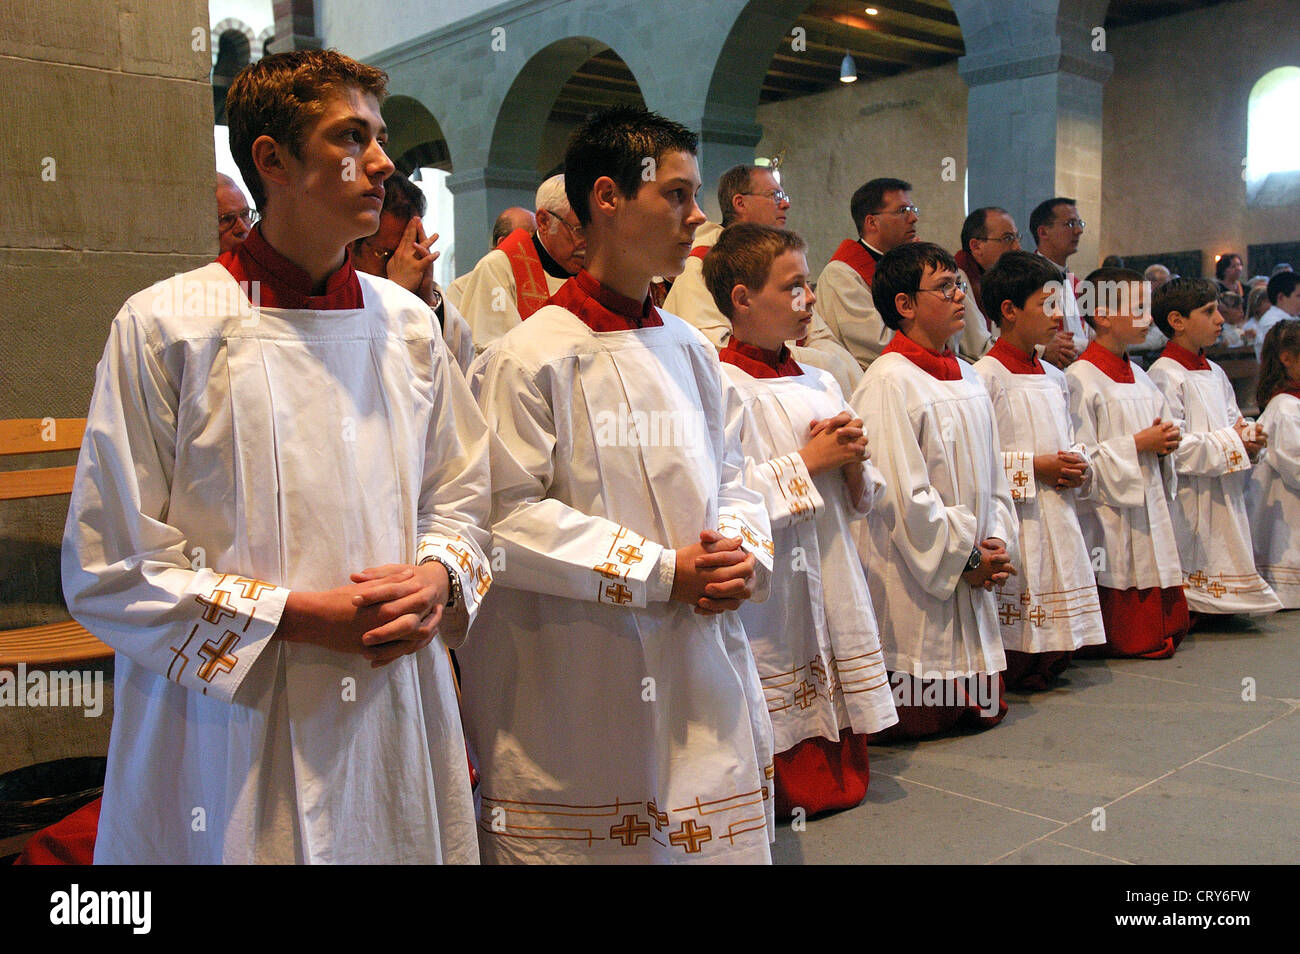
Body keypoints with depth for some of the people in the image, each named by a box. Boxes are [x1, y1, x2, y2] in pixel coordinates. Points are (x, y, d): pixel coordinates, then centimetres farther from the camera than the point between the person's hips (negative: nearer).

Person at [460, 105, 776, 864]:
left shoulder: (692, 350, 9)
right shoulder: (534, 355, -11)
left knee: (718, 835, 14)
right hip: (584, 683, -6)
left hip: (702, 665, 6)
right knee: (591, 838, 7)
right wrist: (663, 571, -15)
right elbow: (512, 518, -15)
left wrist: (745, 554, -5)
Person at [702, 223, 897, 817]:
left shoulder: (821, 384, 14)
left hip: (834, 584, 8)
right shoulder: (723, 387, -12)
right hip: (769, 591, -8)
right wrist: (808, 462, -15)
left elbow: (863, 498, 19)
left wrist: (853, 462, -4)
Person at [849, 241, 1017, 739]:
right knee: (920, 718, 0)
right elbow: (903, 494, -19)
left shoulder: (968, 377, 12)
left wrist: (998, 540, 1)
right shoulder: (889, 381, -15)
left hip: (972, 573, 8)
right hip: (914, 578, -8)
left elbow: (992, 473, 17)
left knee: (985, 708, 13)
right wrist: (965, 556, -12)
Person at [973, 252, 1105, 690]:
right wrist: (1034, 468, -17)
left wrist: (1078, 466, 2)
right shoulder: (985, 376, -12)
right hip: (1015, 520, -8)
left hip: (1058, 517, 8)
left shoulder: (1055, 377, 14)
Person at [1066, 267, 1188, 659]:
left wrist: (1164, 443, 2)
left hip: (1149, 509, 9)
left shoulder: (1140, 377, 14)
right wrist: (1136, 444, -18)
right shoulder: (1081, 379, -14)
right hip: (1109, 520, -8)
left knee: (1165, 618, 12)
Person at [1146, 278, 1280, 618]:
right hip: (1189, 501, -9)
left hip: (1225, 499, 9)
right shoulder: (1164, 376, -15)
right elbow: (1173, 449, -22)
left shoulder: (1215, 374, 14)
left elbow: (1234, 422, 23)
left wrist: (1249, 438, -1)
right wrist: (1231, 443, -13)